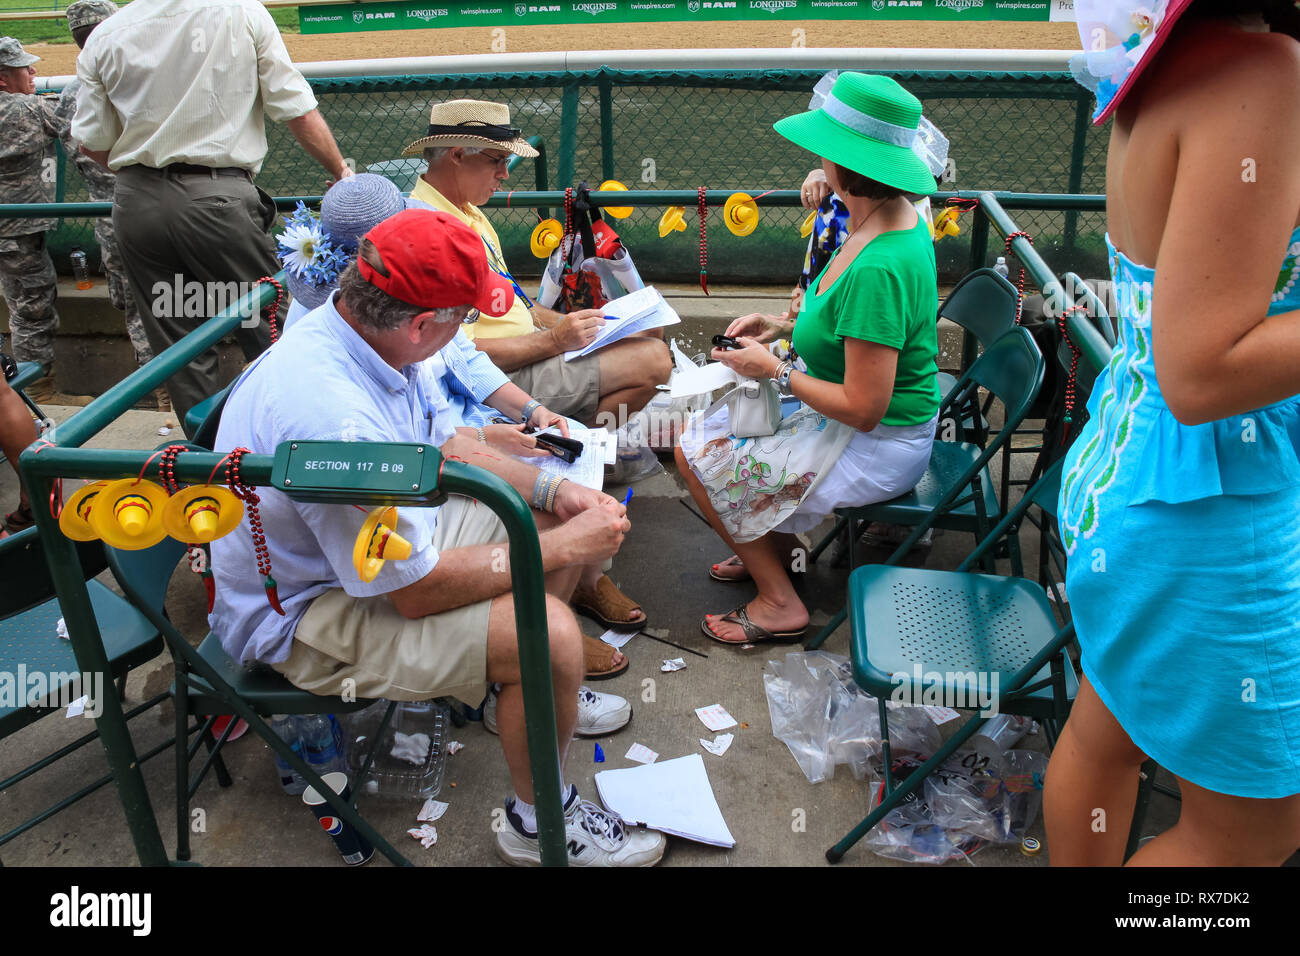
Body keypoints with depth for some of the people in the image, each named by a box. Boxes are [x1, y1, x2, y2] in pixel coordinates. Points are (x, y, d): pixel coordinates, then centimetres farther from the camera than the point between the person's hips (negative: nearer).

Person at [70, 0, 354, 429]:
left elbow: (93, 143, 10)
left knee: (179, 346, 11)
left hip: (135, 202, 4)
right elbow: (299, 112, -2)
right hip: (220, 197, -3)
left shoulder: (105, 36, 6)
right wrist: (342, 171, 11)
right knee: (269, 330, 6)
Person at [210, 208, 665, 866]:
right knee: (549, 633, -25)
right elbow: (418, 591, -29)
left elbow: (444, 448, 8)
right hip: (303, 610, -9)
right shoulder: (332, 418, -37)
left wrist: (552, 491, -4)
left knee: (572, 517, 8)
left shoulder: (365, 334, -8)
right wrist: (564, 547, -21)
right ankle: (539, 824, 0)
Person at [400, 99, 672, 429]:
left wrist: (564, 324, 7)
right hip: (507, 376, -11)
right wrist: (555, 340, -22)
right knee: (652, 360, -17)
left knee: (649, 337, 16)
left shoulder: (469, 213, 13)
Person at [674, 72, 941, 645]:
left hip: (876, 449, -10)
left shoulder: (878, 267, -32)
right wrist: (783, 326, 4)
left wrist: (775, 370, -17)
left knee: (697, 454, -5)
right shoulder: (896, 218, 0)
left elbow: (863, 408, -29)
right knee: (705, 426, 15)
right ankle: (773, 548, 28)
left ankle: (779, 603, 7)